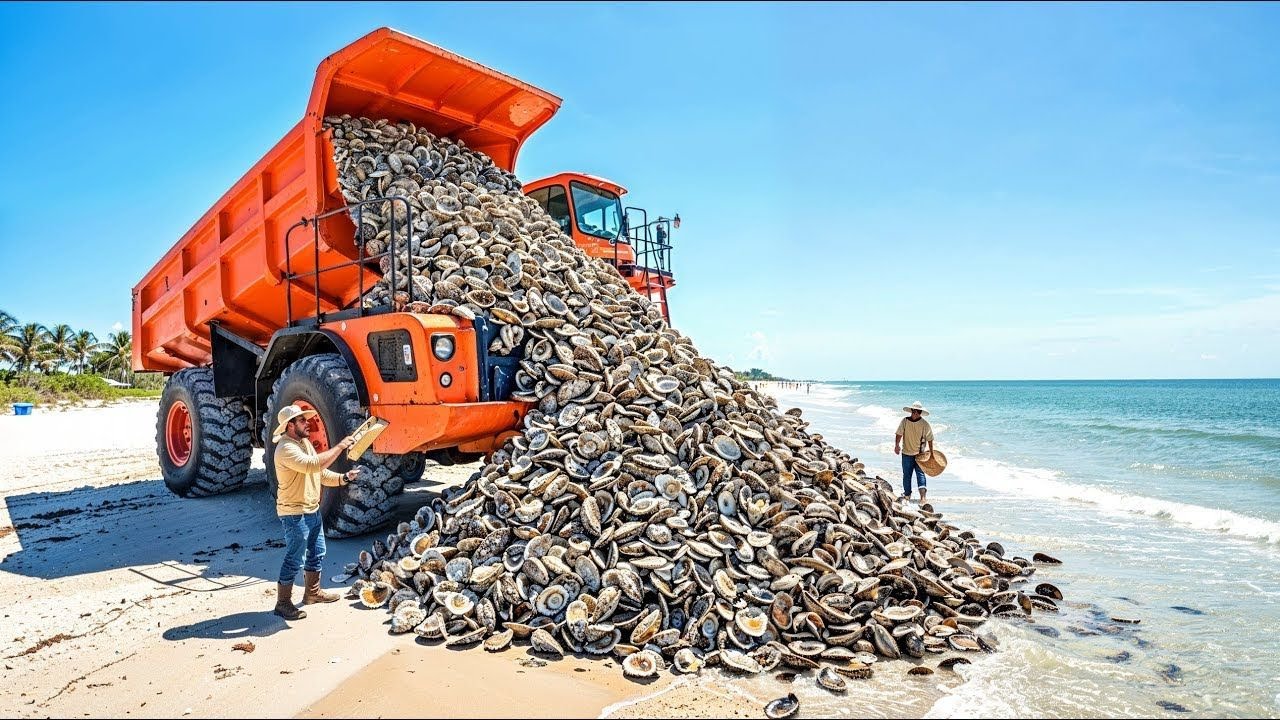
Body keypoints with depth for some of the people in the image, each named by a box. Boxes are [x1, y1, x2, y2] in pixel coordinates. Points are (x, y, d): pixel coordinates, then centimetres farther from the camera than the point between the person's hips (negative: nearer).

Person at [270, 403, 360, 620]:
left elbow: (320, 473, 13)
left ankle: (313, 592, 36)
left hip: (312, 510, 10)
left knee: (316, 553, 20)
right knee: (295, 560, -2)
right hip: (294, 513, -10)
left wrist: (342, 479, -2)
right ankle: (283, 603, 10)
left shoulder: (304, 442, 10)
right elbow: (314, 465, -33)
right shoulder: (286, 449, -21)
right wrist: (339, 447, -28)